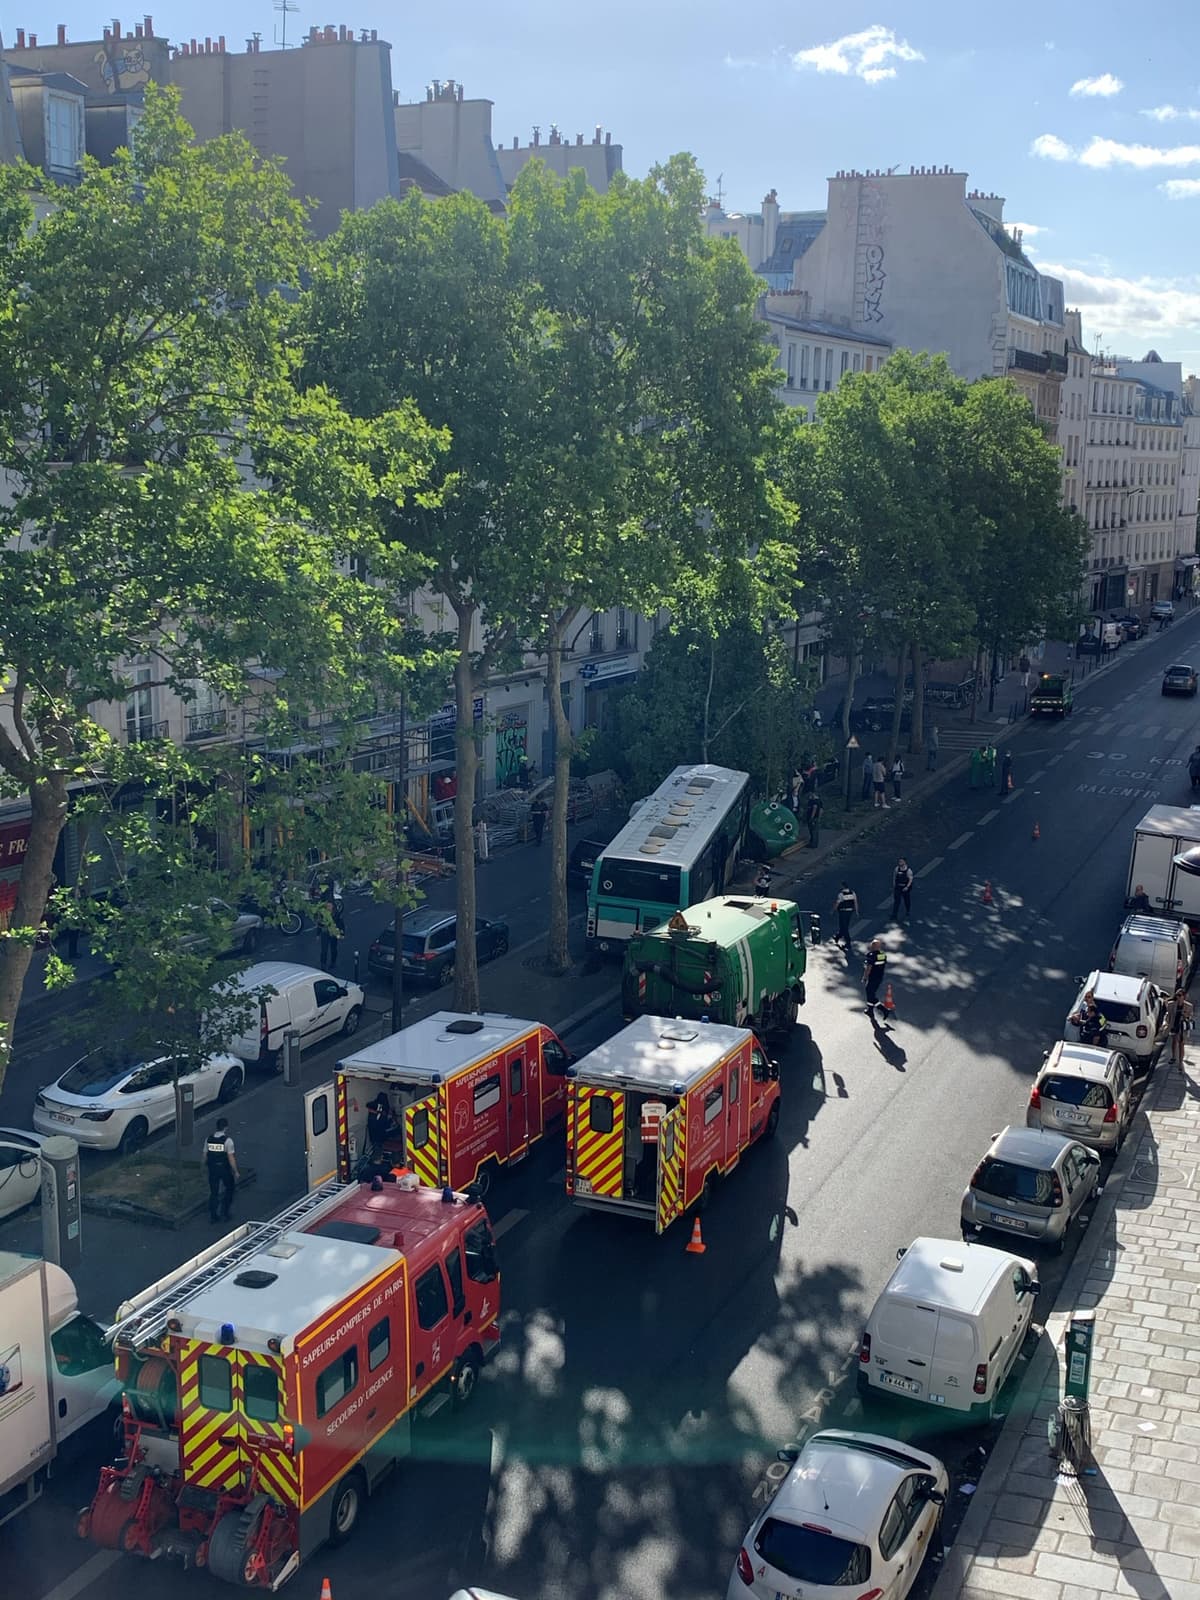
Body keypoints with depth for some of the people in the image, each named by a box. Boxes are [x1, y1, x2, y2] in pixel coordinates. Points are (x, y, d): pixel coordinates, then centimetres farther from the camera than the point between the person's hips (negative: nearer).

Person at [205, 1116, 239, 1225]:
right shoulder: (227, 1140, -18)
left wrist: (207, 1166, 21)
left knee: (214, 1192, 14)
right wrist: (236, 1172, -7)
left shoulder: (209, 1139, -4)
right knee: (228, 1190, 17)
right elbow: (231, 1158, -17)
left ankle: (212, 1216, 16)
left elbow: (205, 1156, 4)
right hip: (225, 1170, -4)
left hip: (213, 1170, 4)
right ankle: (224, 1214, 17)